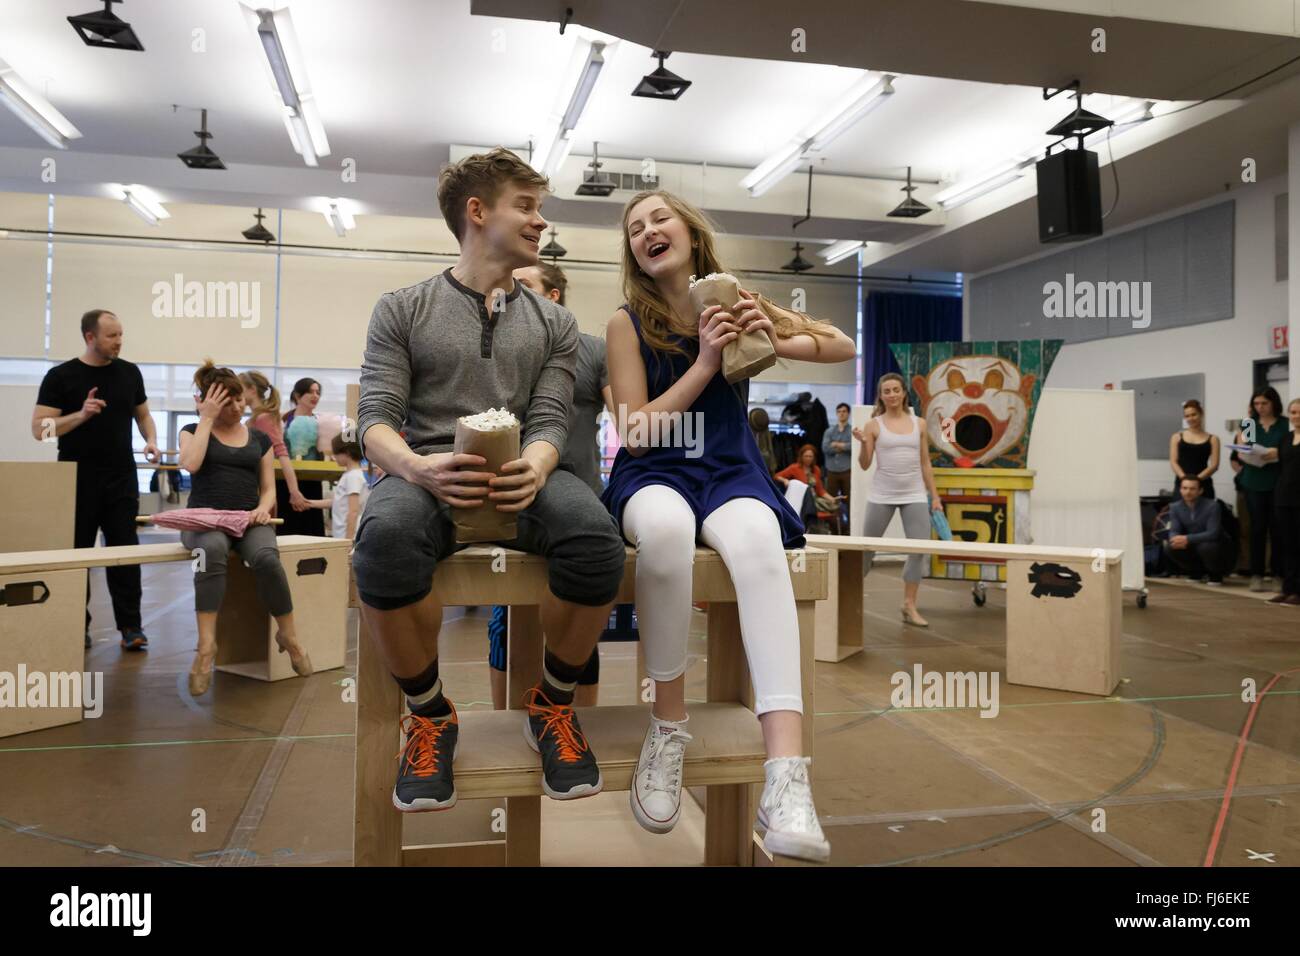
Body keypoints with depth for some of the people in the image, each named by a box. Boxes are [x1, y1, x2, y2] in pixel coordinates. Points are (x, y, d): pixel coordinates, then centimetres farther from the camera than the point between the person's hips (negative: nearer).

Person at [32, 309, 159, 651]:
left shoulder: (129, 373, 7)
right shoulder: (61, 377, -4)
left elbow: (142, 414, 18)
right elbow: (39, 430, -7)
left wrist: (151, 440, -2)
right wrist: (81, 414, -21)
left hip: (122, 479, 2)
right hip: (77, 481, -2)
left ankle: (130, 626, 3)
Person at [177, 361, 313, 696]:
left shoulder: (259, 438, 17)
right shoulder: (194, 431, 12)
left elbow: (268, 488, 14)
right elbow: (191, 464, -10)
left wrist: (263, 508, -10)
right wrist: (206, 418, -4)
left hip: (248, 521, 1)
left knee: (267, 559, -34)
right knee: (213, 550, -39)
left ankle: (288, 635, -14)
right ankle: (206, 646, -37)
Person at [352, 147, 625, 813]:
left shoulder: (553, 322, 18)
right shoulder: (400, 310, 11)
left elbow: (549, 421, 6)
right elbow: (375, 420, 1)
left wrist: (534, 469, -20)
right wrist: (418, 468, -24)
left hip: (524, 476, 2)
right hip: (427, 473, -1)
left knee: (595, 538, -33)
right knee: (385, 537, -38)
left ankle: (552, 705, -4)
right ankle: (429, 714, -9)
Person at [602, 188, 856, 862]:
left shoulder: (734, 302, 10)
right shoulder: (627, 323, 5)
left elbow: (844, 347, 15)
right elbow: (636, 434, -3)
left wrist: (775, 339, -5)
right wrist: (704, 364, -11)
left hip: (730, 471, 1)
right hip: (654, 475, -1)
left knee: (758, 539, -36)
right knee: (665, 527, -40)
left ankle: (787, 776, -46)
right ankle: (668, 724, -21)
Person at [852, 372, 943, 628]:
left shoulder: (919, 424, 8)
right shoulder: (874, 425, 0)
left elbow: (925, 464, 10)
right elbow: (865, 465, -2)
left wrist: (935, 496, 7)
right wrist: (863, 443, -20)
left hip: (914, 496, 2)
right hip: (882, 495, -2)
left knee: (920, 549, -5)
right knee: (868, 548, 6)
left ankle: (909, 605, 5)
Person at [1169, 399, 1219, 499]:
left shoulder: (1212, 439, 10)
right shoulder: (1177, 437, 12)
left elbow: (1214, 465, 0)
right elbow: (1173, 462, 3)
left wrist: (1196, 479, -15)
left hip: (1203, 484, 0)